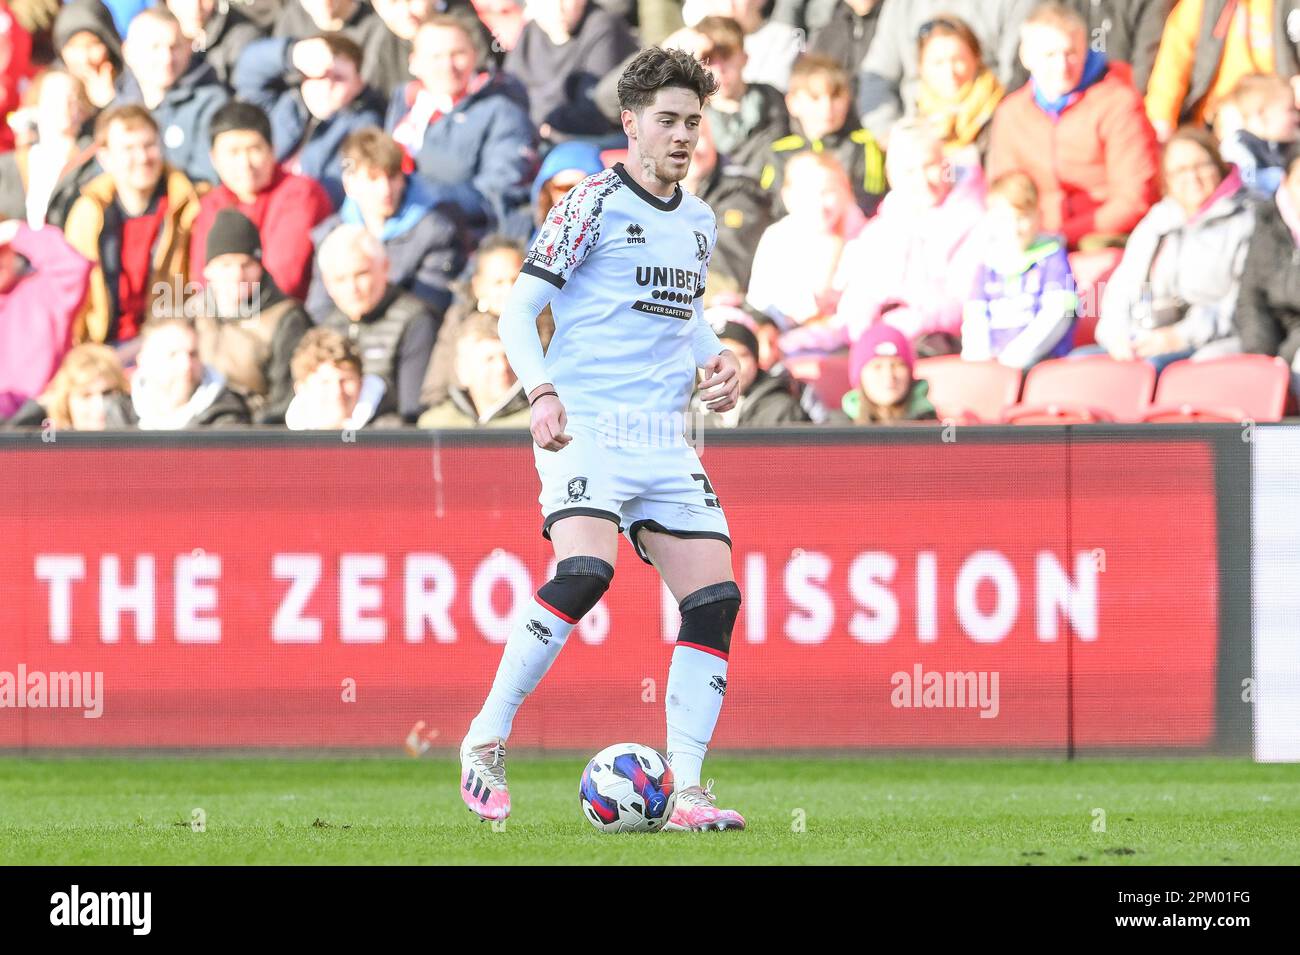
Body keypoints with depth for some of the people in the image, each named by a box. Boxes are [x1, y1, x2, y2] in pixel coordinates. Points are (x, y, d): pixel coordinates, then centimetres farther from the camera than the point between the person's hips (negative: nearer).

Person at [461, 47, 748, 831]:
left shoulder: (698, 221, 17)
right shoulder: (595, 202, -3)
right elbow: (519, 311, -5)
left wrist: (715, 356, 10)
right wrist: (542, 393, -21)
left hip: (665, 439, 7)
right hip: (588, 426, -7)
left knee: (716, 599, -5)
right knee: (584, 572, -27)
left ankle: (687, 792, -3)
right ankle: (486, 743, -13)